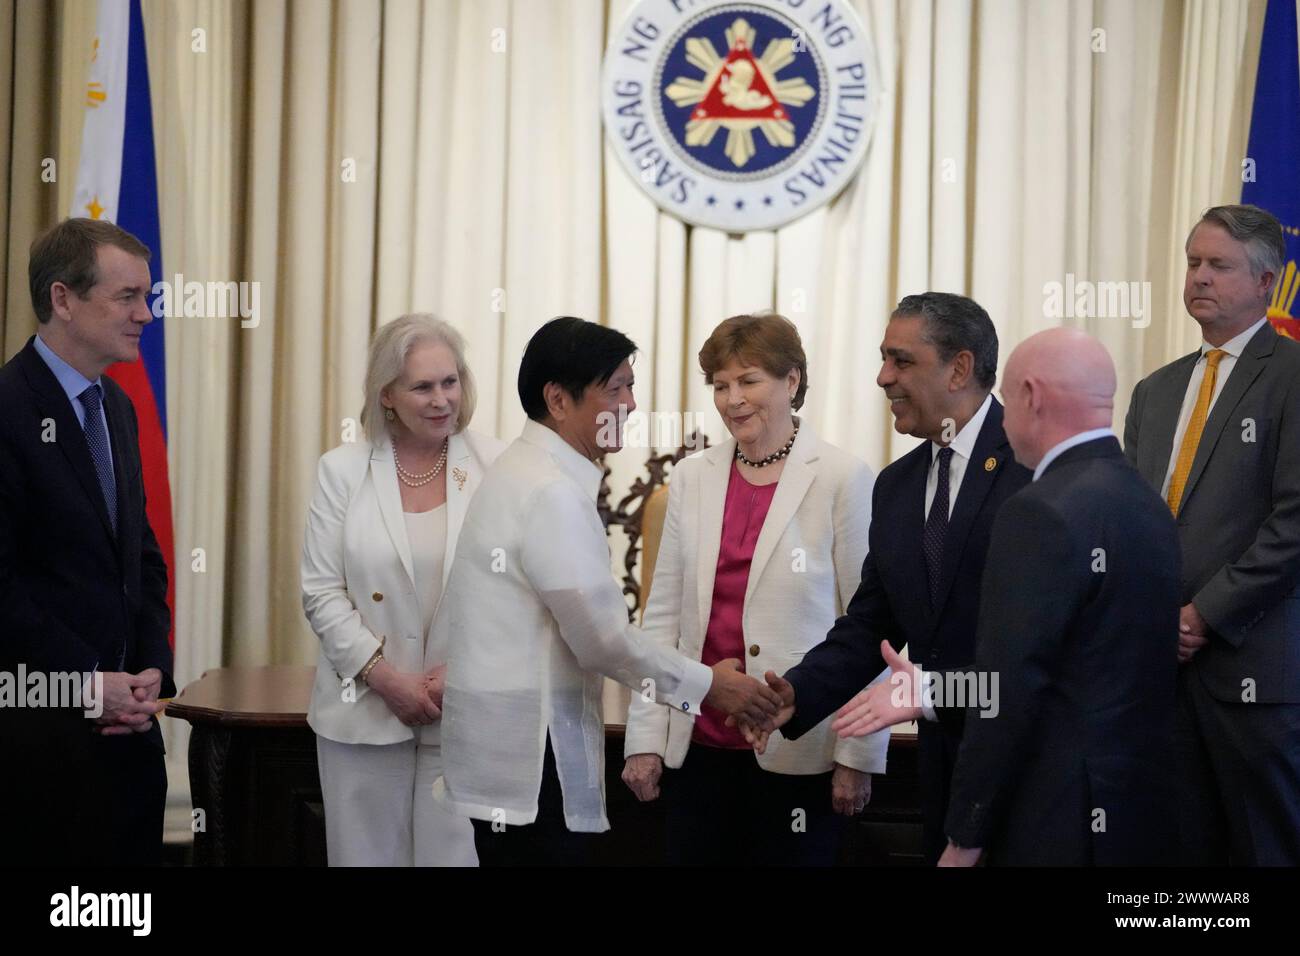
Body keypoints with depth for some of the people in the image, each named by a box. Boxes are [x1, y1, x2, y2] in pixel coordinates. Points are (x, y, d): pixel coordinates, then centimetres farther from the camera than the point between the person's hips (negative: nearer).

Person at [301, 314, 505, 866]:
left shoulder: (495, 466, 1)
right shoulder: (342, 470, 2)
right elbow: (322, 593, 0)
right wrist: (385, 676, -9)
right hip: (365, 711, 1)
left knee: (452, 853, -2)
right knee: (366, 855, 7)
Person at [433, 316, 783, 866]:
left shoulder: (523, 472, 13)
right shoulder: (553, 492, -17)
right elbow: (604, 638, -17)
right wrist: (706, 685, -7)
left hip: (509, 746, 10)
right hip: (529, 757, -10)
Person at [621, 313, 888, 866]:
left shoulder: (842, 479, -5)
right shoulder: (692, 477, 7)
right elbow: (663, 615, 9)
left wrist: (859, 756, -7)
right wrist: (645, 738, 4)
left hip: (796, 752, -3)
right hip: (698, 744, 4)